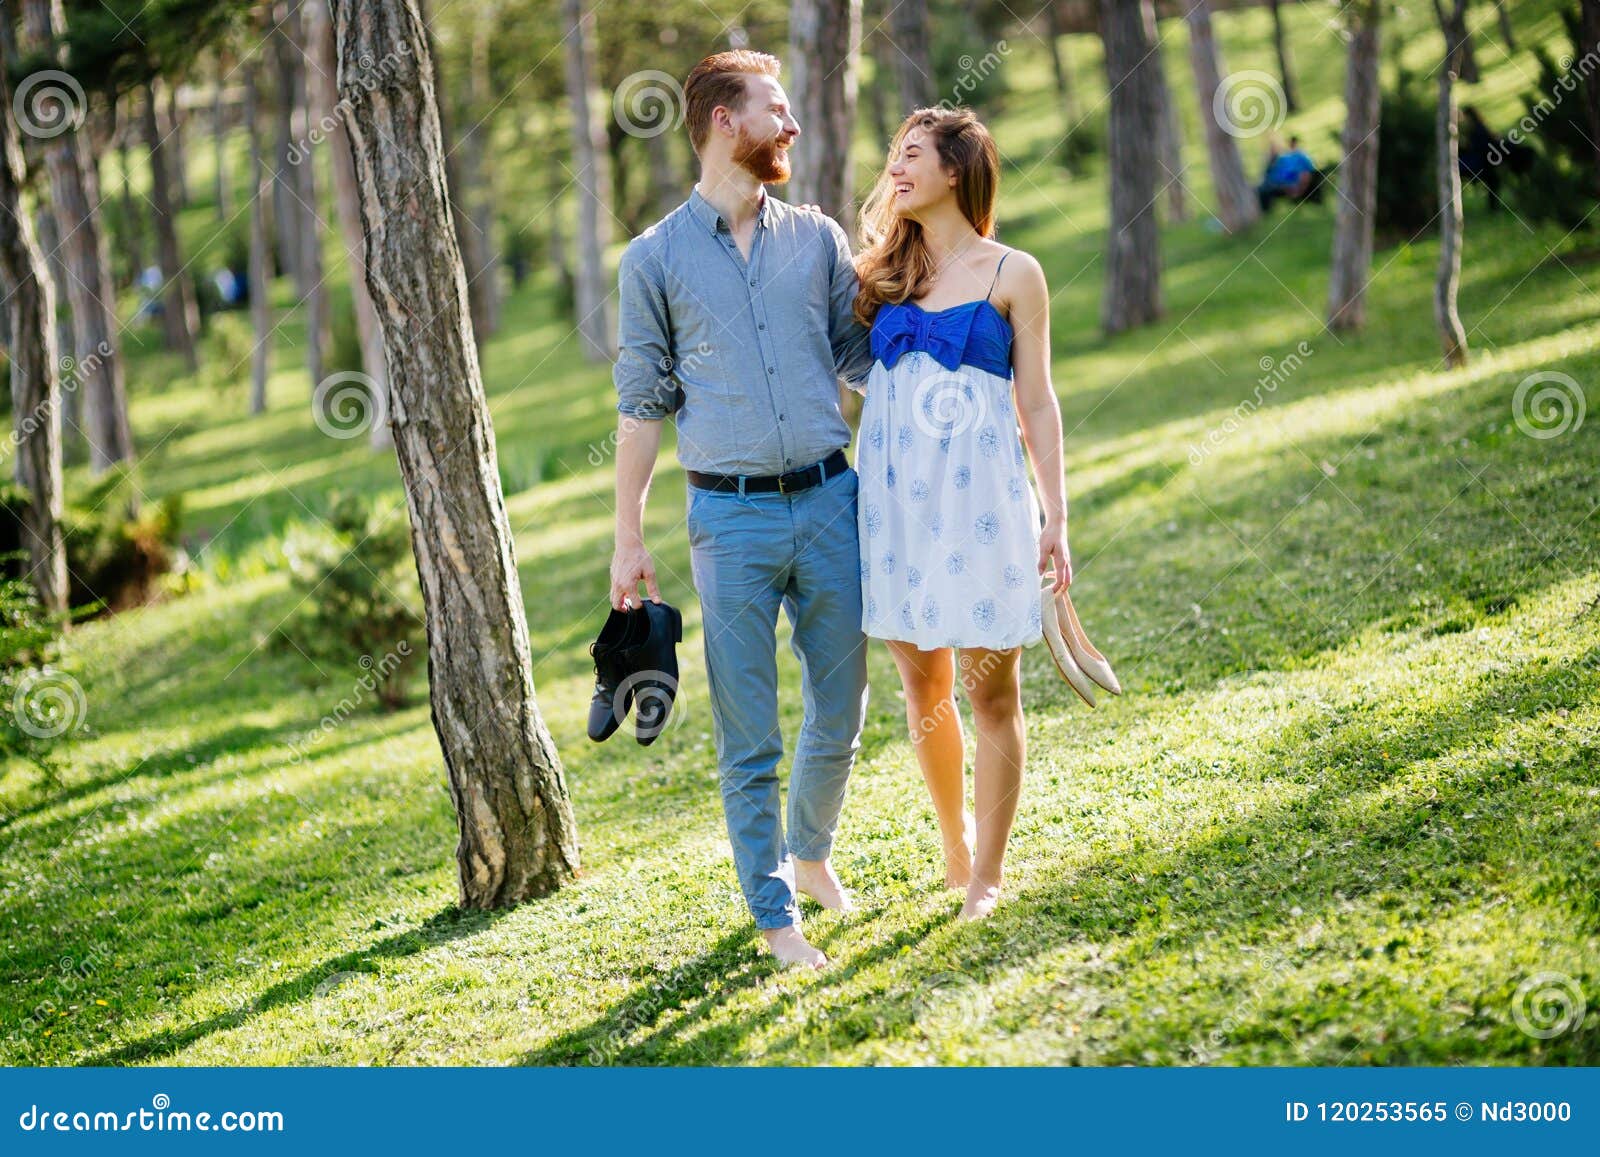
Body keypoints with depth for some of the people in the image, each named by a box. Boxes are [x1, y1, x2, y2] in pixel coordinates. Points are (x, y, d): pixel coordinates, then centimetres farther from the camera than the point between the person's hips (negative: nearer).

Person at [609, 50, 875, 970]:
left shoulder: (818, 239, 9)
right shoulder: (656, 259, 2)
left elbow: (861, 356, 18)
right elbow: (643, 403, 4)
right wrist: (629, 537, 3)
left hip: (830, 500, 3)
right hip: (731, 516, -3)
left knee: (841, 711, 11)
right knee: (749, 736, 1)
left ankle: (809, 852, 36)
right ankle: (775, 914, 12)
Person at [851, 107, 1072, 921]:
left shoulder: (1012, 275, 2)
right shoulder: (882, 272, 12)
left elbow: (1036, 402, 1)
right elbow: (846, 376, 15)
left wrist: (1056, 518, -3)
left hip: (978, 491, -4)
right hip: (893, 492, 4)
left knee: (990, 689, -1)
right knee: (922, 685, 9)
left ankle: (987, 876, 8)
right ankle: (954, 846, 26)